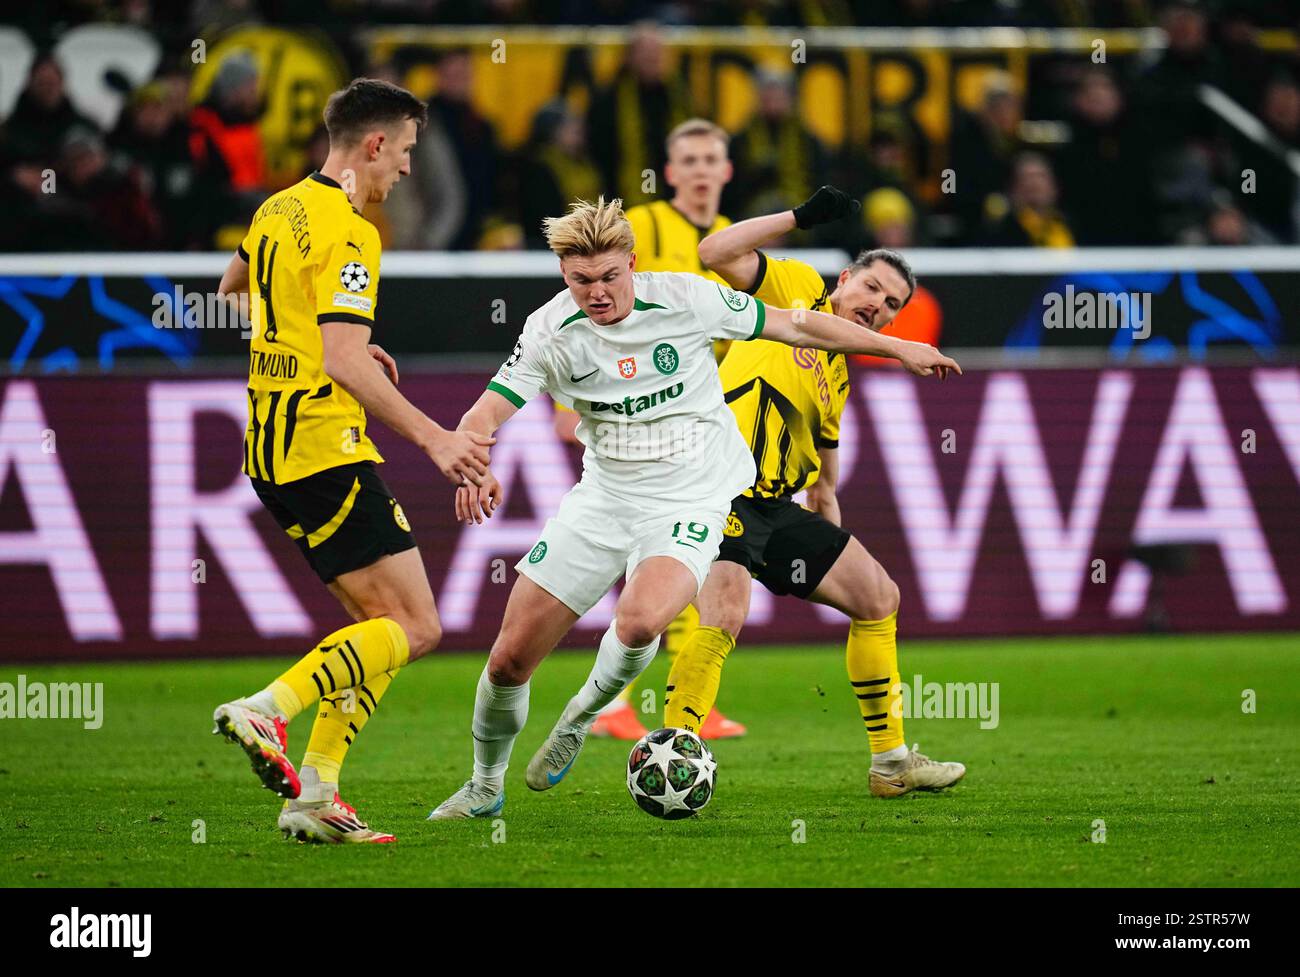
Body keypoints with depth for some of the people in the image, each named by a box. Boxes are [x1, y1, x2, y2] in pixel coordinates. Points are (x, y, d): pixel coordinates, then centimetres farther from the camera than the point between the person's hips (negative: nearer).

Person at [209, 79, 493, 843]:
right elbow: (342, 364, -24)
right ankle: (267, 709, -19)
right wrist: (432, 436, -24)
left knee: (382, 623, 12)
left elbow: (232, 289, 32)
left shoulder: (278, 211, 12)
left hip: (271, 449, 10)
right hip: (326, 448, -10)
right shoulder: (348, 234, -15)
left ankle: (315, 796, 4)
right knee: (416, 628, -8)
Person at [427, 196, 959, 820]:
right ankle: (485, 786, 26)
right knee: (510, 657, -1)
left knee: (639, 621, -34)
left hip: (689, 503, -3)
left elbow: (795, 326, -2)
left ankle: (585, 713, -1)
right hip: (602, 497, 3)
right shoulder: (551, 332, -8)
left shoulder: (684, 299, -13)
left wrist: (897, 348, 1)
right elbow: (484, 415, -12)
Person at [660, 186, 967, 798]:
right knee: (724, 615, -29)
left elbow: (823, 484, 28)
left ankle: (891, 763, 20)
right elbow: (716, 253, -12)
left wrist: (837, 552, 19)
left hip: (775, 507, 9)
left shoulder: (838, 382, 22)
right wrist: (801, 218, -15)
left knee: (878, 596, 11)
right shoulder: (797, 288, 4)